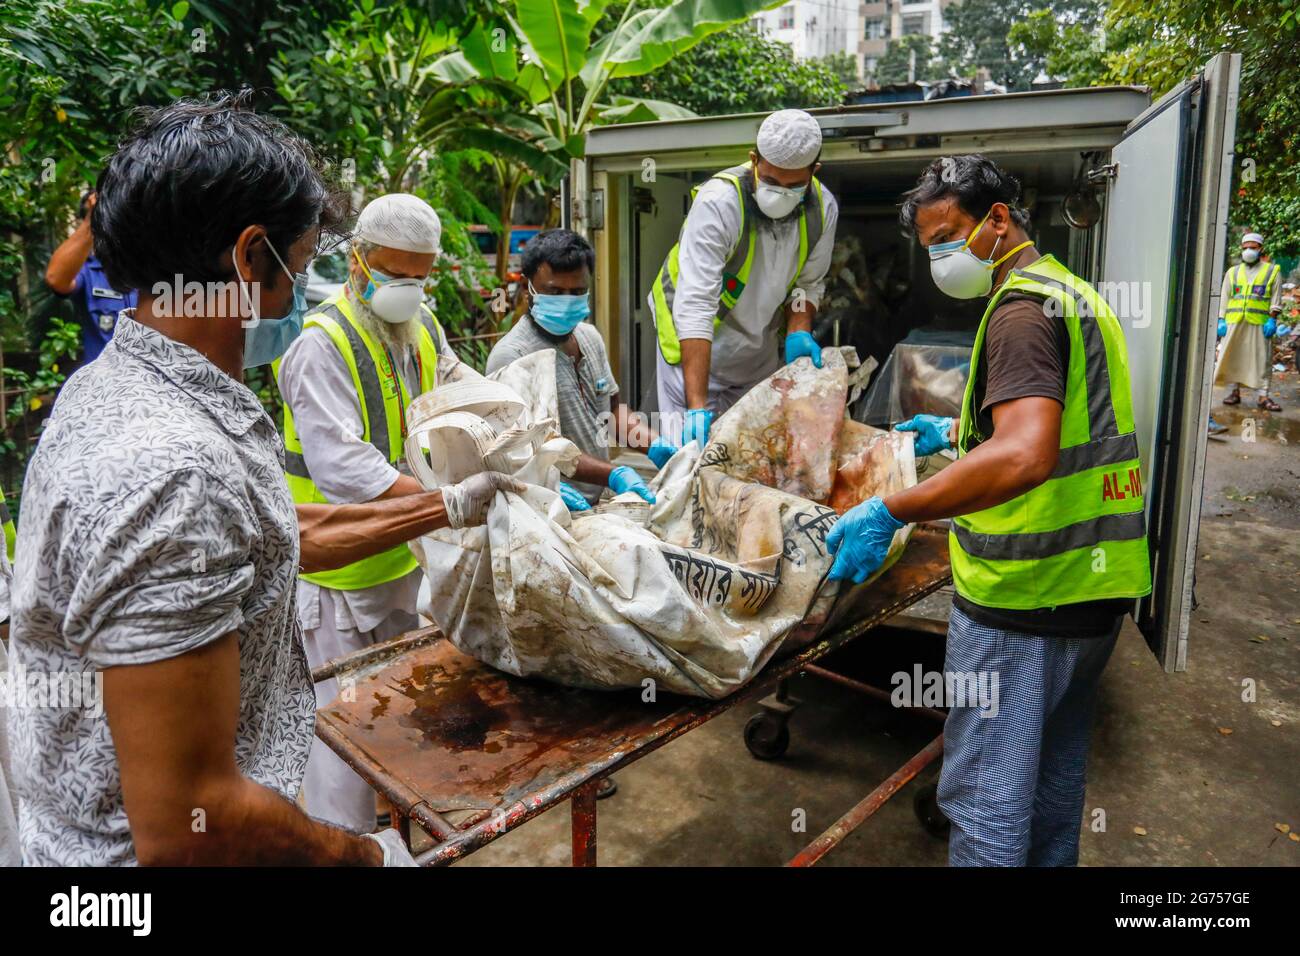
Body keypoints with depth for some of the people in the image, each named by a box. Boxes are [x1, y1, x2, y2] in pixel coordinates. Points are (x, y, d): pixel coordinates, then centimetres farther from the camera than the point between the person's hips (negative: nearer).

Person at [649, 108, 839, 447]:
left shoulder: (822, 208, -10)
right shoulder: (717, 201, -29)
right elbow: (695, 306, -36)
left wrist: (798, 332, -15)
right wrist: (697, 406, -42)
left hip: (761, 354, 6)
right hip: (697, 349, -5)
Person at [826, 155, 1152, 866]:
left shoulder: (1021, 308, -16)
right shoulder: (1077, 293, 16)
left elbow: (1024, 457, -32)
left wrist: (890, 513, -32)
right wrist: (956, 431, 27)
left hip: (1023, 595, -10)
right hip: (1094, 583, 10)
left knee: (986, 789, 2)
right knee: (1052, 774, 23)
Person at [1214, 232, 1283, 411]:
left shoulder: (1272, 271, 11)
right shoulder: (1233, 272, 16)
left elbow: (1276, 298, 5)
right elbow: (1224, 298, 14)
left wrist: (1272, 319, -7)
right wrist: (1221, 320, 3)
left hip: (1259, 323, -2)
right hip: (1234, 322, 2)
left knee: (1262, 358, -4)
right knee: (1233, 356, 1)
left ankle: (1263, 396, -4)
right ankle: (1235, 392, 10)